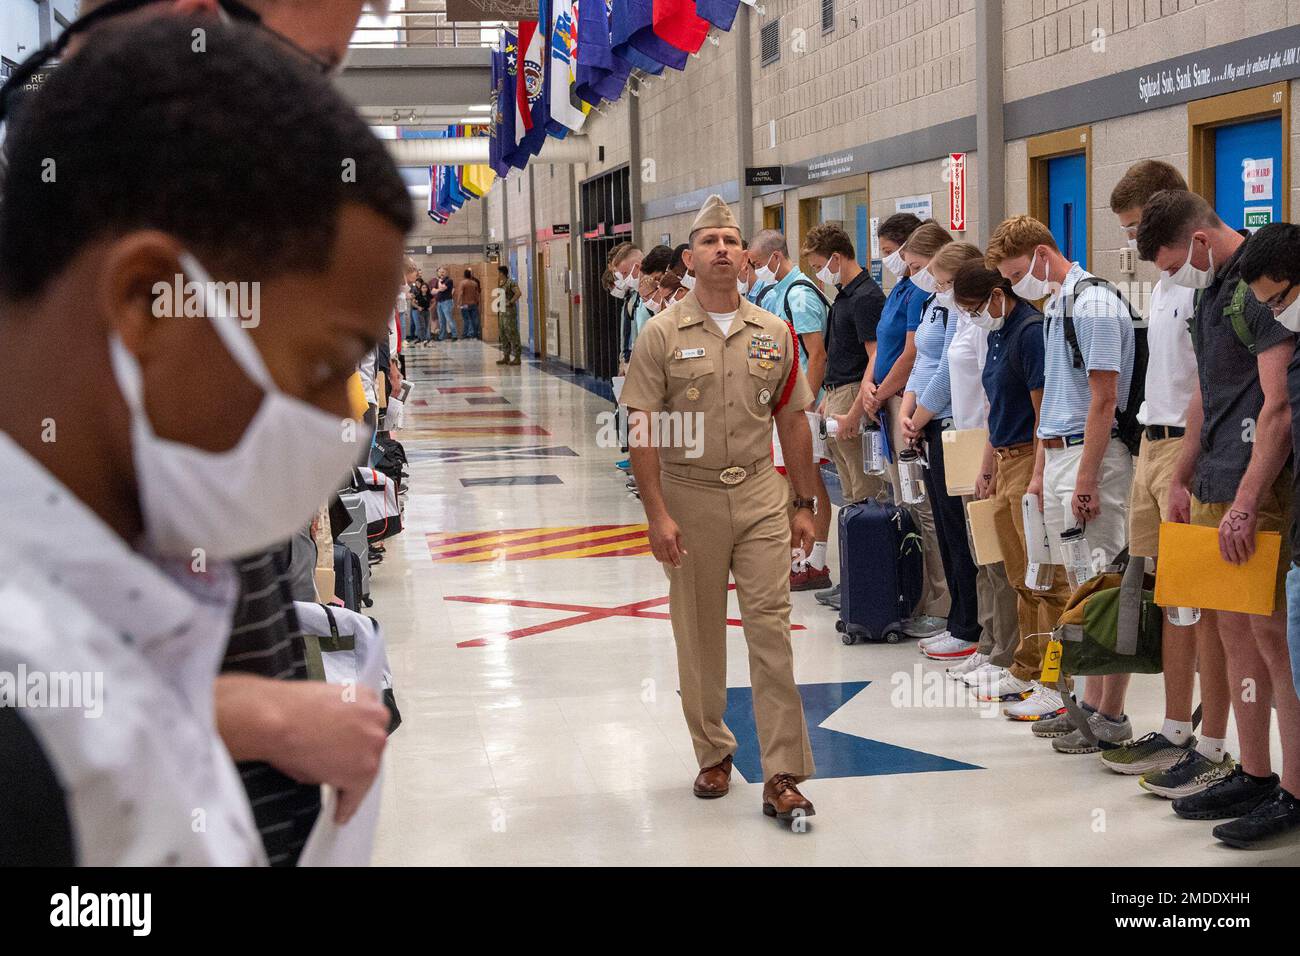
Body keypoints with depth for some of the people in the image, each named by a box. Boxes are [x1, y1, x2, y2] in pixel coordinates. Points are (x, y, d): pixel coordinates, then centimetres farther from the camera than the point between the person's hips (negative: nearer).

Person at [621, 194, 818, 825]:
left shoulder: (774, 333, 7)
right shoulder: (662, 335, -2)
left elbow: (792, 421, 12)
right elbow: (641, 430, -5)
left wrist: (804, 504, 9)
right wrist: (657, 515, -12)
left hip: (760, 495, 1)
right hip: (689, 496, -1)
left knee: (771, 629, -4)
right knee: (698, 637, 9)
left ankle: (782, 776, -1)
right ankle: (713, 752, 27)